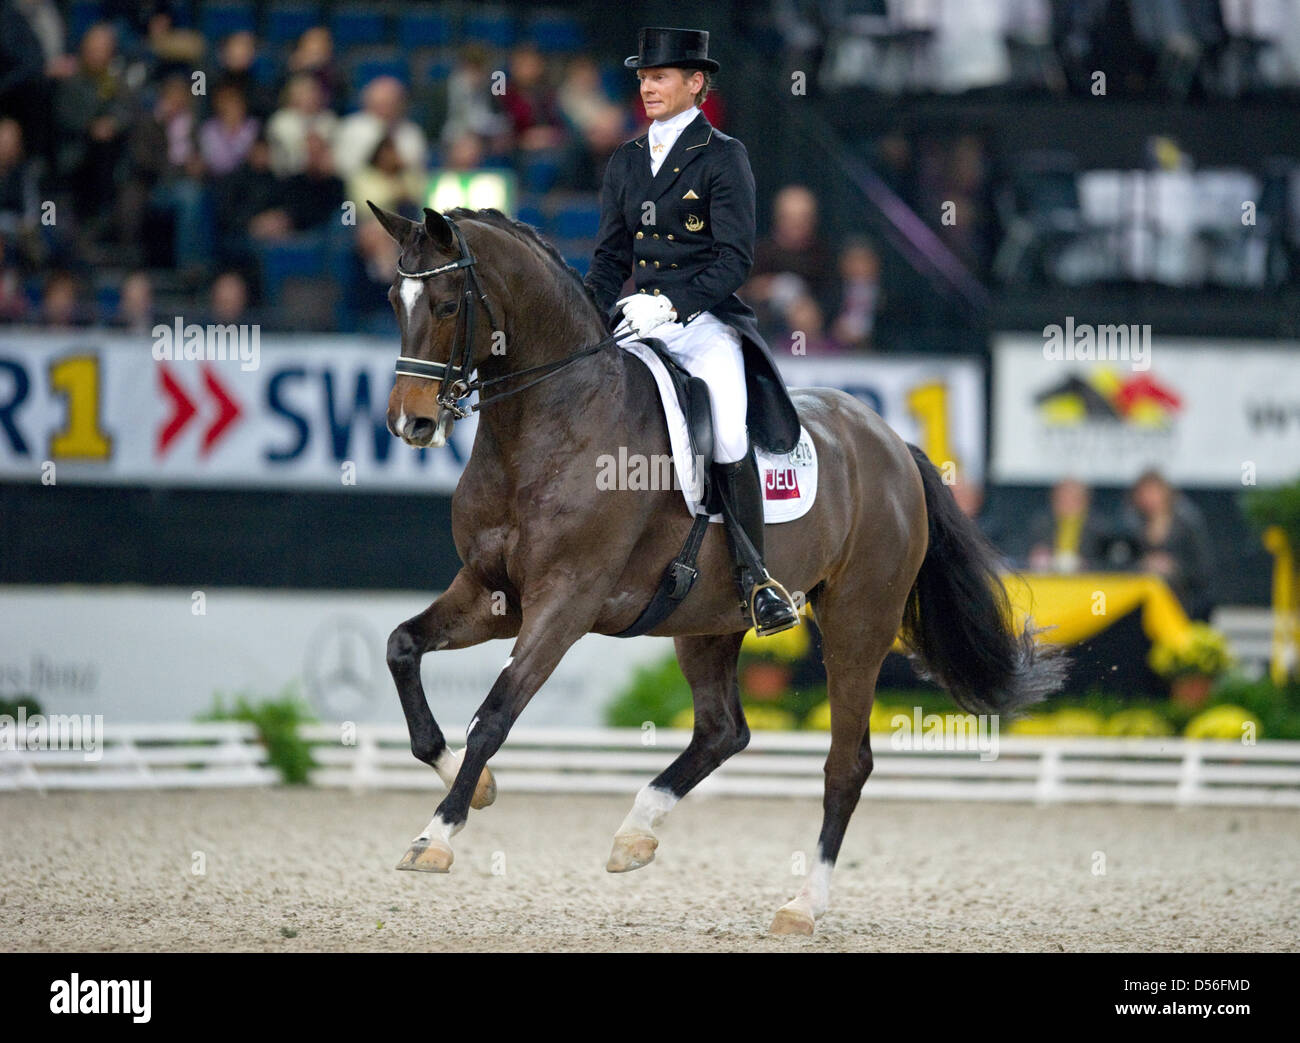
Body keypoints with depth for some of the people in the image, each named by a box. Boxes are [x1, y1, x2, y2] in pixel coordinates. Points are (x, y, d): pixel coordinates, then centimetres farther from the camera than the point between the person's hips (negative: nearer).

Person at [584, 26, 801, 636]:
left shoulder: (723, 157, -1)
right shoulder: (626, 163, 16)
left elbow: (735, 258, -9)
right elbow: (610, 258, 20)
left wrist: (673, 306, -21)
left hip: (707, 321, -6)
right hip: (639, 321, 6)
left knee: (728, 432, -28)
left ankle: (753, 574, -17)